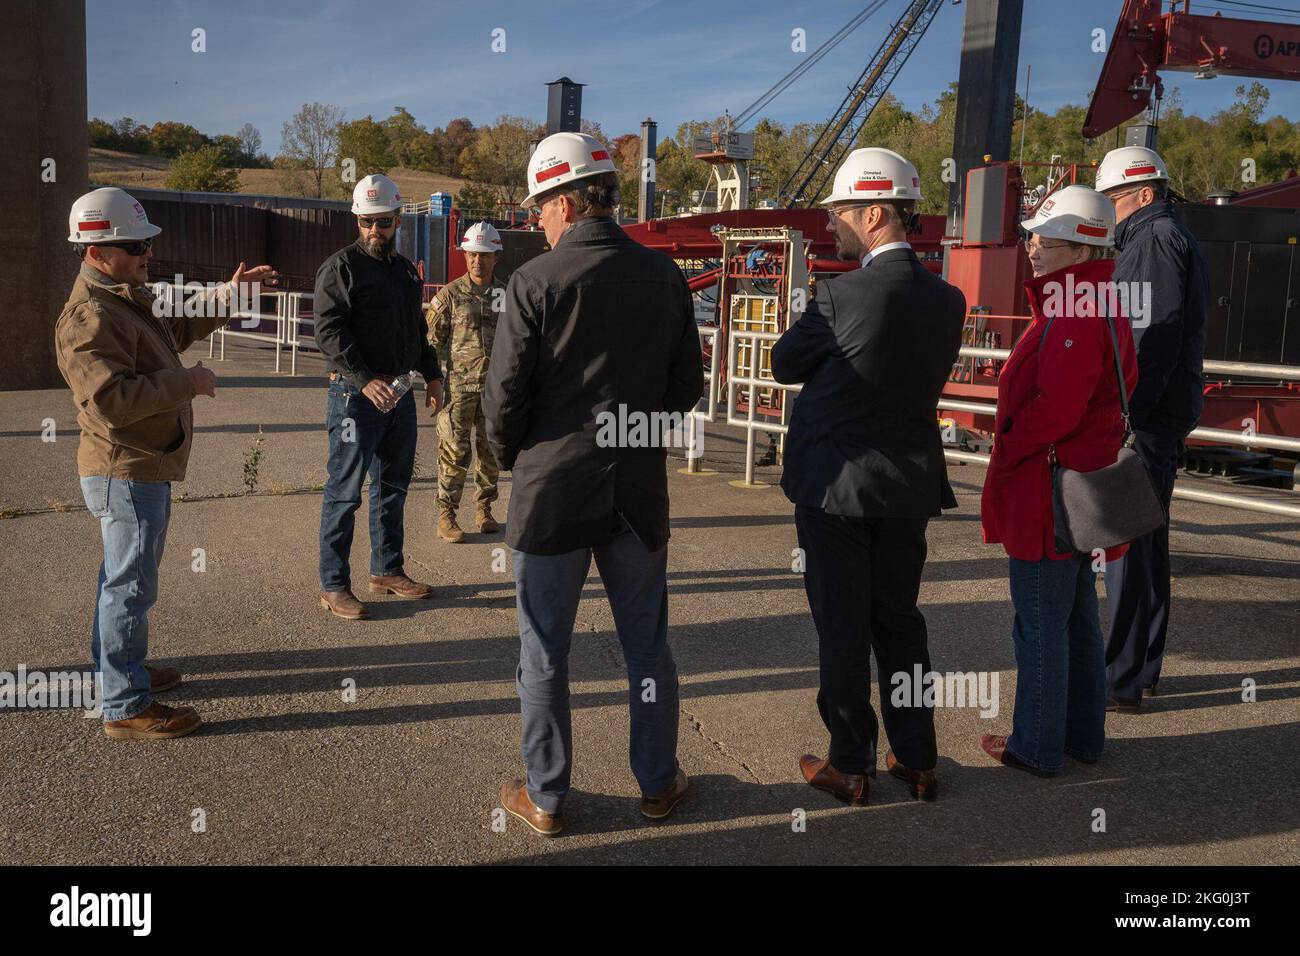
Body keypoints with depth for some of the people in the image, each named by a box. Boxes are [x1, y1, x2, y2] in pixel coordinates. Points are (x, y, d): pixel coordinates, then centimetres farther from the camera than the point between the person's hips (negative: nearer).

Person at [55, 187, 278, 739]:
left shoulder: (130, 296, 11)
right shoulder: (90, 318, -23)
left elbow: (178, 327, 29)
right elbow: (111, 400, -32)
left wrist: (229, 294, 21)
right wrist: (186, 382, -24)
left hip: (145, 469, 11)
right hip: (125, 472, -11)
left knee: (124, 576, 23)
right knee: (131, 585, -4)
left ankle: (116, 670, 40)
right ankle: (126, 708, 5)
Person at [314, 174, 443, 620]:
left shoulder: (405, 269, 16)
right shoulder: (341, 267, -8)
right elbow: (330, 333, -17)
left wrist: (432, 374, 17)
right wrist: (365, 381, -27)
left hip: (401, 394, 8)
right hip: (356, 395, -8)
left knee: (393, 486, 15)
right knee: (345, 492, -3)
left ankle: (387, 570, 27)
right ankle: (333, 586, 4)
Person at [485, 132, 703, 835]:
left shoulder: (536, 281, -13)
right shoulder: (664, 275, -1)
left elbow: (504, 395, -10)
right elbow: (687, 386, 5)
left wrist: (511, 458, 9)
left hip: (552, 489, -3)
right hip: (639, 489, 4)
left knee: (544, 655, 11)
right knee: (647, 645, 17)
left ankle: (544, 797, 23)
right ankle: (658, 782, 30)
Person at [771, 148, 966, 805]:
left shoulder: (842, 295, -19)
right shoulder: (947, 300, 0)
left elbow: (784, 364, -6)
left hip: (835, 485, -5)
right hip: (909, 485, 6)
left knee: (842, 629, 6)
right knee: (901, 621, 17)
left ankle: (850, 766, 18)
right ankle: (917, 760, 26)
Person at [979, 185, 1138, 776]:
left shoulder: (1072, 316, -20)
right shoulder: (1099, 306, 12)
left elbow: (1055, 406, -27)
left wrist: (1005, 452, -12)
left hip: (1049, 490, -10)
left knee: (1040, 623, 2)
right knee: (1077, 617, 18)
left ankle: (1037, 747, 14)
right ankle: (1083, 735, 31)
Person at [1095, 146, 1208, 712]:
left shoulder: (1155, 240, -11)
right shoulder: (1171, 238, 21)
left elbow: (1154, 340, -20)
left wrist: (1124, 416, -22)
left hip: (1146, 416, -11)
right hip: (1164, 417, 11)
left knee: (1128, 549, -7)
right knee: (1148, 545, 16)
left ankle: (1122, 683, -1)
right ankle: (1143, 671, 26)